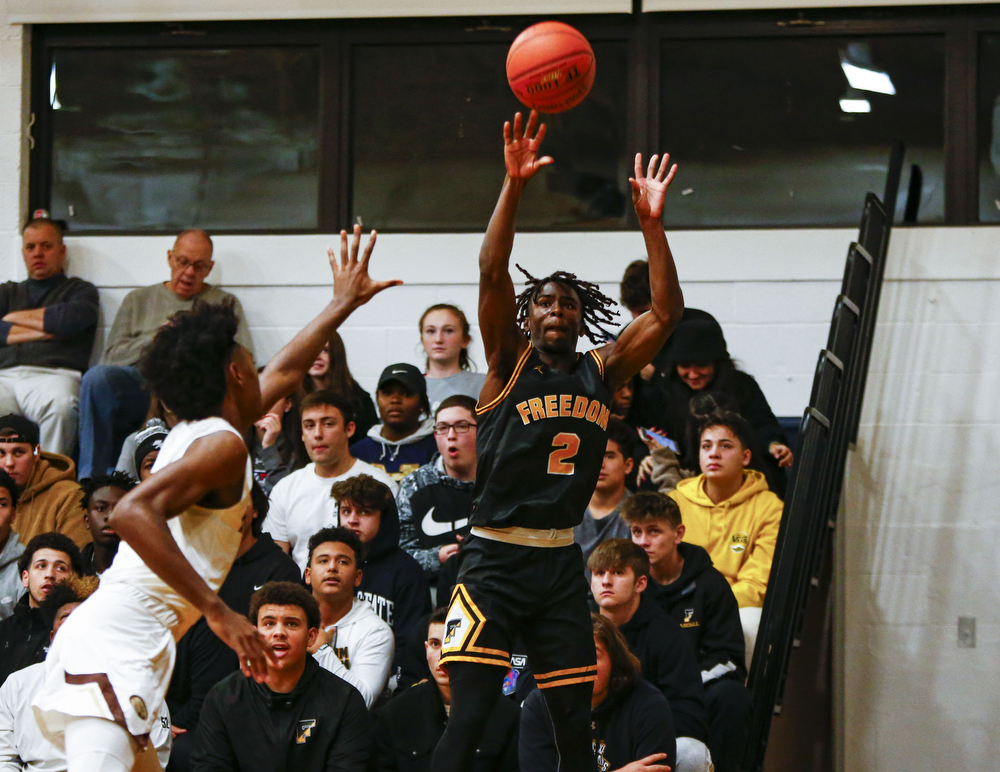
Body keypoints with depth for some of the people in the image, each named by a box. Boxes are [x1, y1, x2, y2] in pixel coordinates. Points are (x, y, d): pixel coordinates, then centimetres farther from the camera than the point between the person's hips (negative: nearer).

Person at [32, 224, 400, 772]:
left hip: (95, 639, 10)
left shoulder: (193, 432, 22)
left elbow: (282, 372, 40)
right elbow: (132, 513, -22)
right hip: (116, 643, -10)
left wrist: (343, 305, 53)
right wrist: (219, 612, -23)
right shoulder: (222, 443, -6)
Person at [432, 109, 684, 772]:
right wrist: (514, 187, -24)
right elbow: (492, 273, -14)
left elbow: (667, 312, 2)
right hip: (494, 559, -4)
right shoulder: (509, 363, 0)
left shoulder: (602, 371, 9)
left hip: (561, 563, 4)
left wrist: (651, 223, -8)